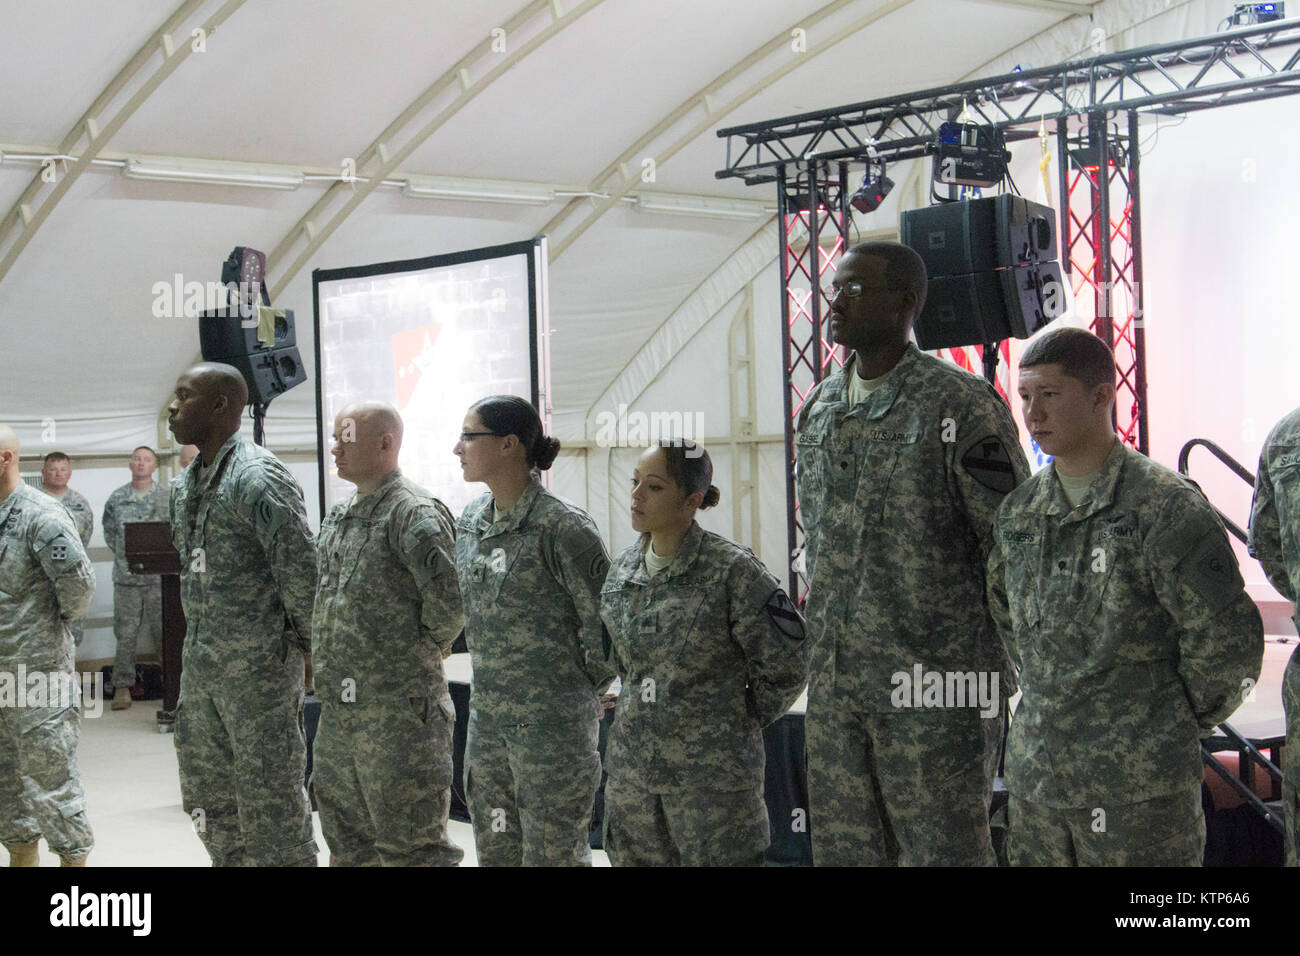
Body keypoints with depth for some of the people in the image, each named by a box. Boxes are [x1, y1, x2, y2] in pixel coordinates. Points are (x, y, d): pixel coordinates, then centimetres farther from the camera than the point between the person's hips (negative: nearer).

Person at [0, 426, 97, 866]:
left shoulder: (41, 516, -16)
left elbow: (79, 580, -20)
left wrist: (62, 617, -4)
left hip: (39, 669, -8)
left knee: (50, 780, -2)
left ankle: (74, 858, 9)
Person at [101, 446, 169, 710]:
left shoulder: (168, 497, 3)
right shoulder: (117, 498, 7)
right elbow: (109, 532, 16)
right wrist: (123, 555, 7)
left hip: (159, 574, -1)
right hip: (127, 576, 1)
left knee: (164, 629, 2)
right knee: (126, 633, 2)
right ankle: (122, 686, 7)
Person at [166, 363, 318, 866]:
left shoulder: (260, 477, -16)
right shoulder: (186, 486, 12)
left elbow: (301, 568, -18)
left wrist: (306, 640, -10)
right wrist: (201, 634, 19)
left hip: (257, 667, -9)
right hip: (200, 664, 9)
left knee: (270, 798, -1)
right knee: (207, 794, 17)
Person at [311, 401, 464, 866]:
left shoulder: (413, 512, -15)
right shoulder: (338, 517, 14)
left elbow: (450, 598, -23)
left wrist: (424, 648, -9)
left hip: (398, 708, -9)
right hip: (338, 703, 10)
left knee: (409, 844, -3)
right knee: (346, 838, 19)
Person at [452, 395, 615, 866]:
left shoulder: (562, 528, -17)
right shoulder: (469, 522, 7)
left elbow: (606, 620, -12)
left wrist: (588, 685, -2)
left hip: (553, 721, -7)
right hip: (487, 718, 8)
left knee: (553, 853, 2)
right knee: (494, 849, 15)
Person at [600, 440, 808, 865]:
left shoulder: (732, 571, -14)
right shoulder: (622, 571, 6)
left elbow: (786, 666, -9)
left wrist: (740, 722, -1)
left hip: (713, 772, -6)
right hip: (630, 767, 6)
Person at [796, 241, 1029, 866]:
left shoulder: (961, 405, -10)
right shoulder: (817, 409, 12)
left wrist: (999, 678, -7)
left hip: (937, 677, -6)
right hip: (834, 677, 7)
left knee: (945, 849, 1)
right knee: (841, 847, 12)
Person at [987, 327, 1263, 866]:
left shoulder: (1165, 506, -11)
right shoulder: (1019, 511, 8)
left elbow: (1227, 640, -10)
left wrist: (1176, 728, 0)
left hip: (1140, 784, -6)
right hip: (1035, 777, 6)